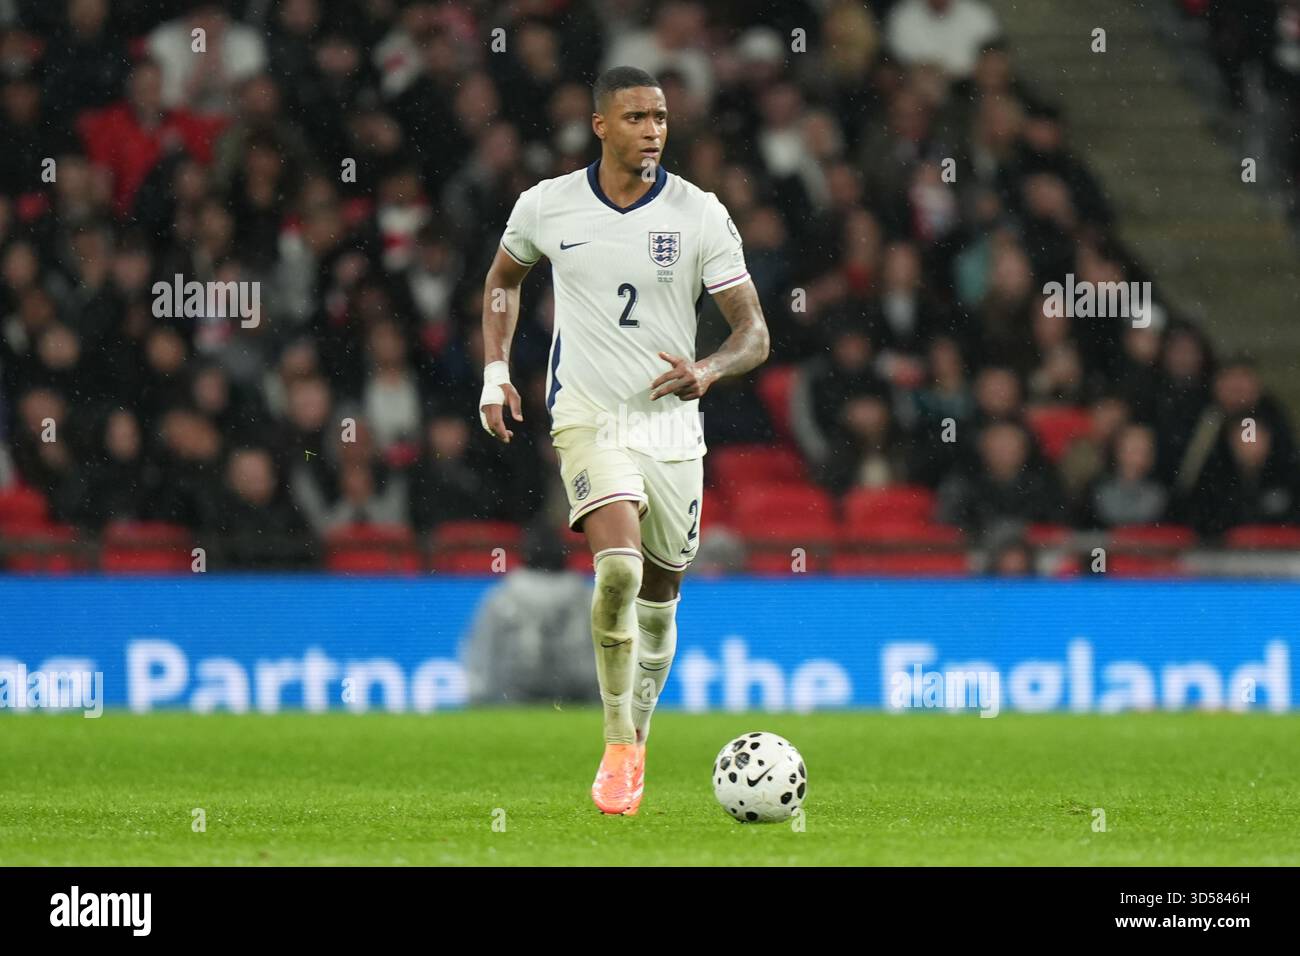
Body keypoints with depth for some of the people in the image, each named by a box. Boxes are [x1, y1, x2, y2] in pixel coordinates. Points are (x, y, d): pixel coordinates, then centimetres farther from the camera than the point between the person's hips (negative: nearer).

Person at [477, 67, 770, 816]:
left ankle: (636, 741, 33)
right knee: (620, 567, -25)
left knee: (659, 599, 10)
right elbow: (505, 277, 19)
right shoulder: (547, 206, -3)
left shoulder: (700, 215, -6)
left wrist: (708, 372, -27)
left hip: (672, 423, 2)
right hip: (586, 414, -2)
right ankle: (618, 748, -15)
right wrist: (496, 373, 9)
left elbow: (754, 332, -6)